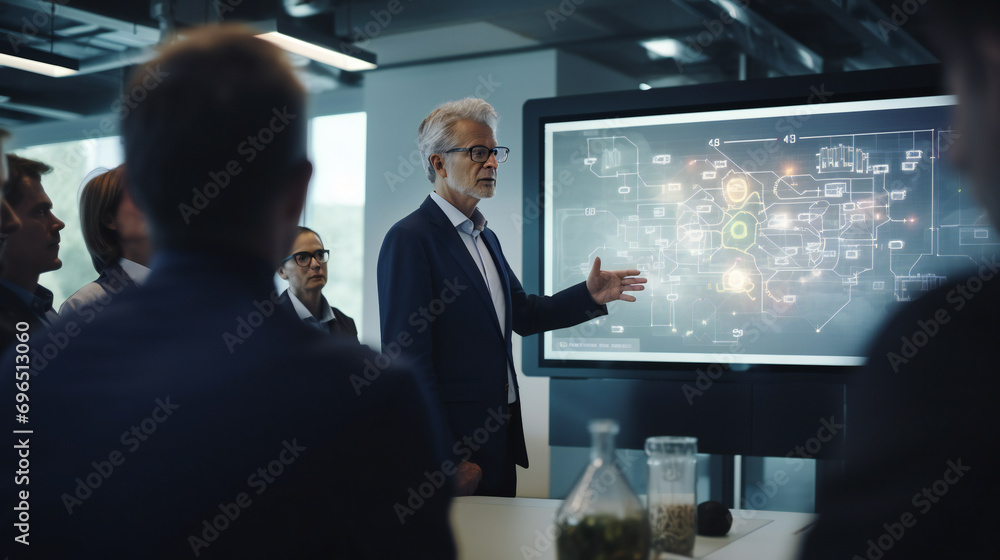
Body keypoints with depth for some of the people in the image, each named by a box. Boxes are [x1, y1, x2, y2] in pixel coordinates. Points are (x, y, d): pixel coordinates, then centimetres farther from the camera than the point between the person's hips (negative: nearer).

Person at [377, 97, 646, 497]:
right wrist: (447, 461, -20)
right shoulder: (409, 239, -14)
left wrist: (589, 296, 5)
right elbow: (406, 357, -19)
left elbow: (523, 314, 22)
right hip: (454, 446, -9)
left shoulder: (485, 238, 15)